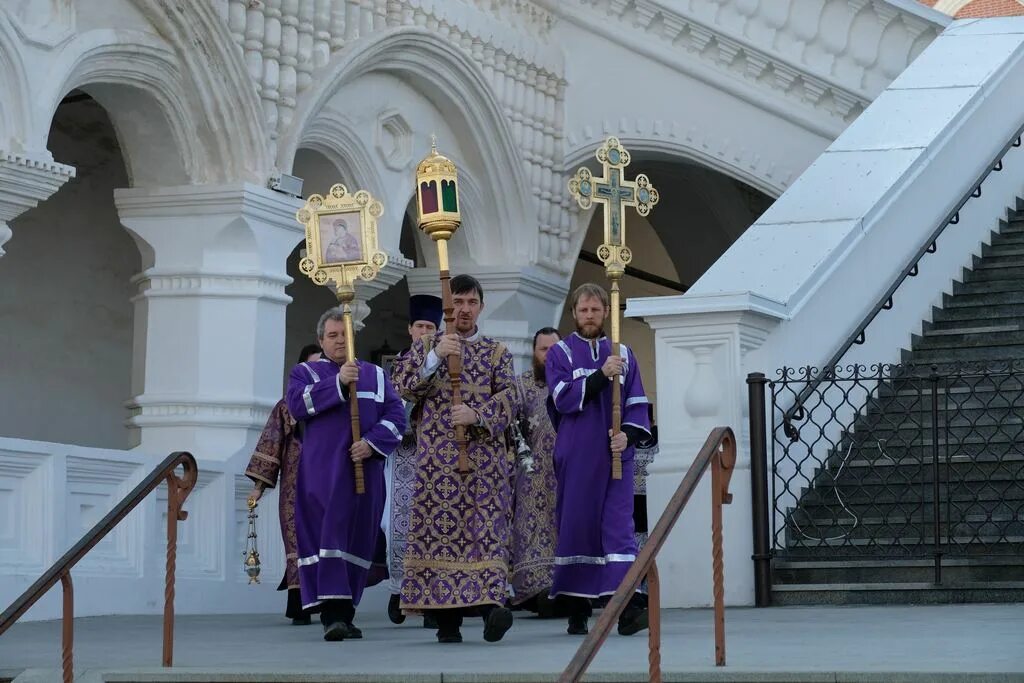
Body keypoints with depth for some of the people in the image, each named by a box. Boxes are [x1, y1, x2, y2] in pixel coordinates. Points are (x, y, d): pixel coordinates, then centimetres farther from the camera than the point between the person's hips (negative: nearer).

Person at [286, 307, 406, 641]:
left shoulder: (376, 374, 18)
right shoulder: (305, 372, 12)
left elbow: (396, 414, 6)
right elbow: (297, 404, -9)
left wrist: (372, 442, -11)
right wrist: (338, 382, -18)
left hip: (365, 469, 3)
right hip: (323, 470, -3)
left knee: (358, 539, 2)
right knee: (327, 534, -14)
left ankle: (345, 612, 9)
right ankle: (332, 613, -21)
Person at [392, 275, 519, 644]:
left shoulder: (497, 352, 14)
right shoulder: (426, 346, 15)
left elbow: (509, 397, 1)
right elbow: (405, 385, 0)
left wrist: (477, 415, -16)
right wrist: (435, 356, -14)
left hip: (484, 454, 0)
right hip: (437, 455, 0)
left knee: (486, 527, -13)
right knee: (438, 528, -5)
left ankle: (491, 601, -25)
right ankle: (447, 617, -3)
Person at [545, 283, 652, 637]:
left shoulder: (623, 354, 12)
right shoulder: (560, 353, 6)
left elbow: (638, 404, 8)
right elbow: (564, 397, -10)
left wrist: (629, 434, -10)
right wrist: (601, 375, -20)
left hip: (615, 455, 1)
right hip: (575, 457, -1)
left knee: (619, 526, -8)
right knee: (576, 526, 3)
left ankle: (628, 608, -18)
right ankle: (576, 609, 12)